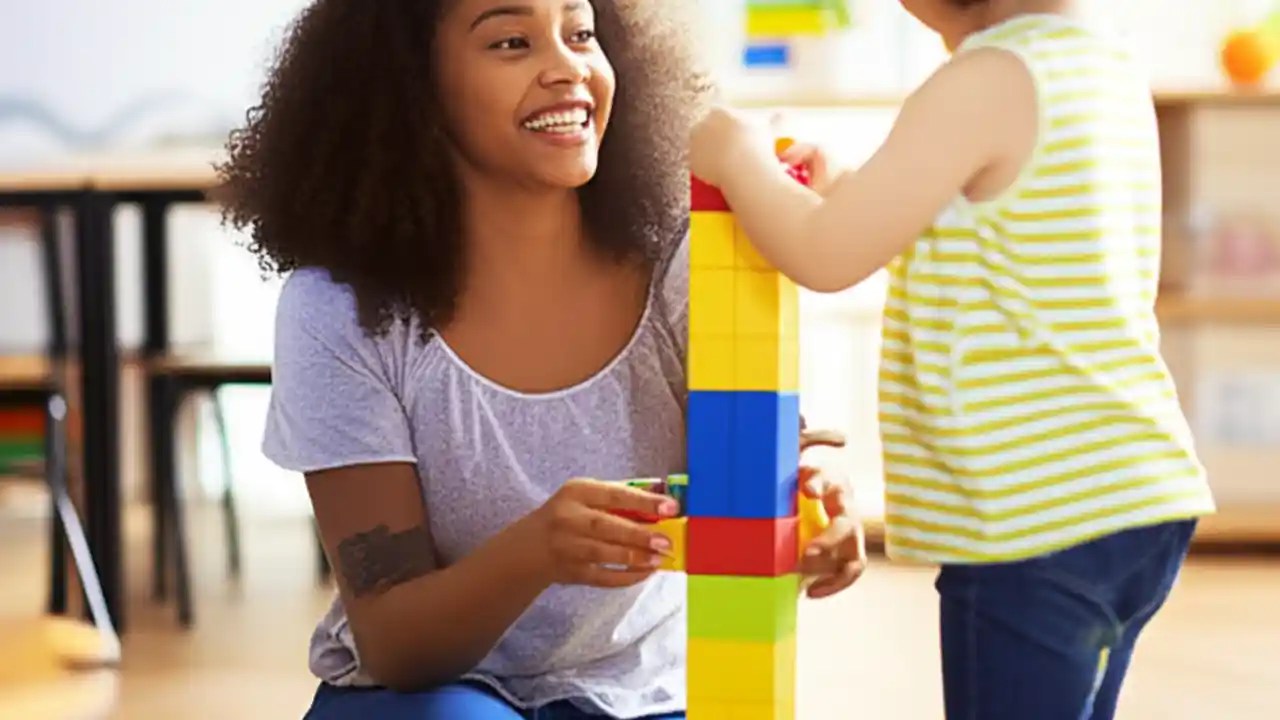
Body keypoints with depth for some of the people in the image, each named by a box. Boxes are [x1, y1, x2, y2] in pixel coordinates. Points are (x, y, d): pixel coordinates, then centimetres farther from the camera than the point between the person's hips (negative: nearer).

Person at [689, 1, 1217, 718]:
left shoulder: (989, 81, -16)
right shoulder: (1110, 65, 12)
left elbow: (826, 256, -17)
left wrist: (737, 158, 1)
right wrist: (845, 194, 18)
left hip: (1038, 522, -9)